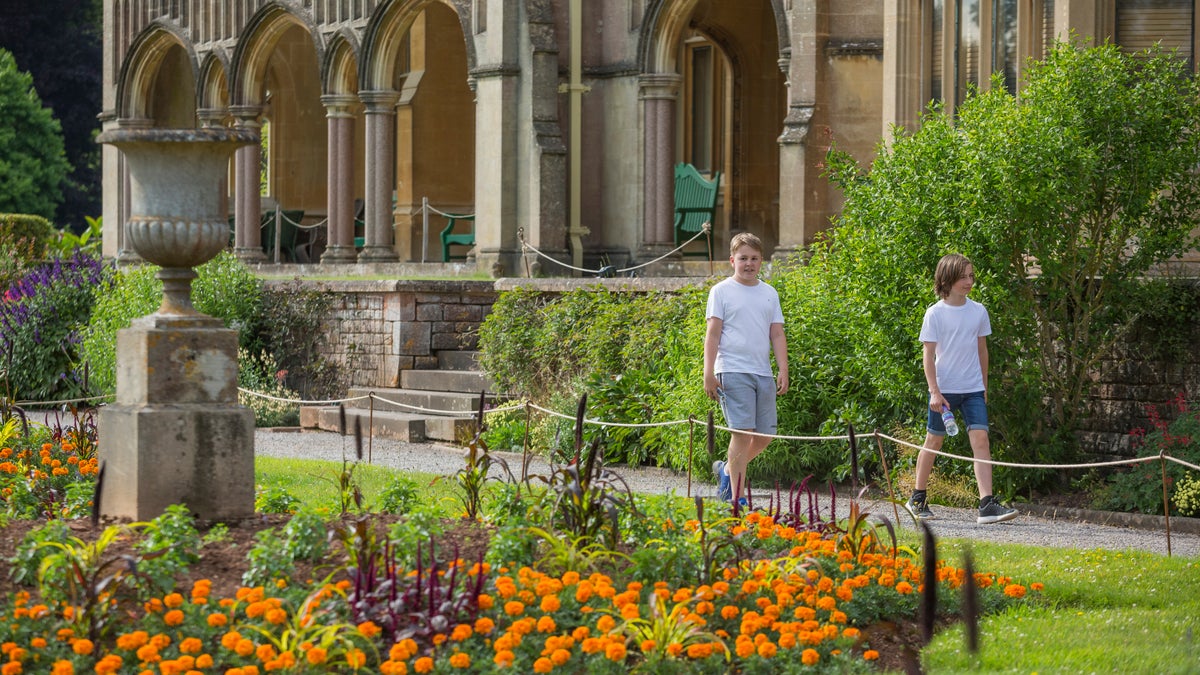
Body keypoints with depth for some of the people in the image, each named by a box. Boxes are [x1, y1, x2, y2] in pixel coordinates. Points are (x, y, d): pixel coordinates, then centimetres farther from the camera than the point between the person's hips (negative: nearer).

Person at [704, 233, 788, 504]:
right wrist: (708, 373, -9)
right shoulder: (721, 291, 3)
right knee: (742, 431, -12)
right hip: (733, 371, -5)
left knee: (765, 435, 4)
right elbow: (712, 333, -1)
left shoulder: (769, 293, 16)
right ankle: (736, 497, -7)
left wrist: (783, 370, 5)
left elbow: (777, 334, 15)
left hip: (763, 373, 5)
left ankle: (727, 470, 27)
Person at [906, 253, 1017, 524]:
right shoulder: (935, 313, -6)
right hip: (943, 390, -3)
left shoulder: (978, 311, 5)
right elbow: (928, 354, -6)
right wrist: (934, 392, -13)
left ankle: (987, 504, -18)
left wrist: (984, 386, 16)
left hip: (973, 390, 3)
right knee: (934, 441, 8)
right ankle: (918, 499, 25)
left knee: (981, 439, -11)